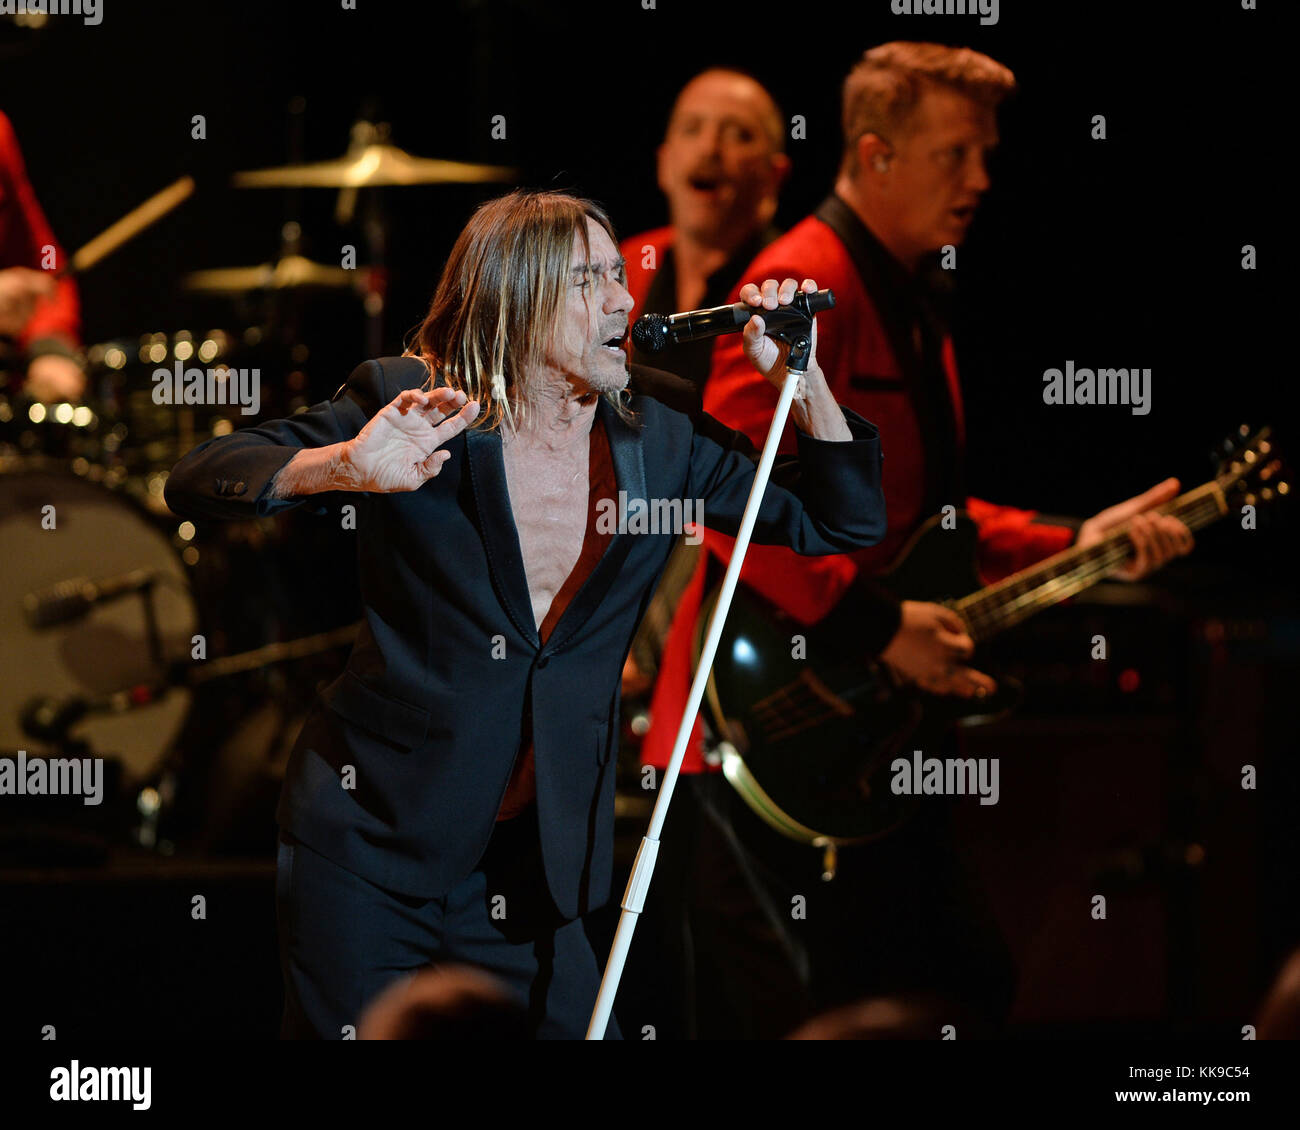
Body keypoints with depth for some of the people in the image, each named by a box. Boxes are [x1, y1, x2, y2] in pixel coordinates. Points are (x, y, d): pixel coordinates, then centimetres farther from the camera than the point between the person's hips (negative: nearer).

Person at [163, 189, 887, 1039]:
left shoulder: (658, 434, 4)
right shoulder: (407, 402, -8)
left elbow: (843, 522, 11)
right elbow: (196, 483, -14)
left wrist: (800, 376, -5)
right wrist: (342, 466, -33)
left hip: (530, 872, 4)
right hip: (371, 853, -4)